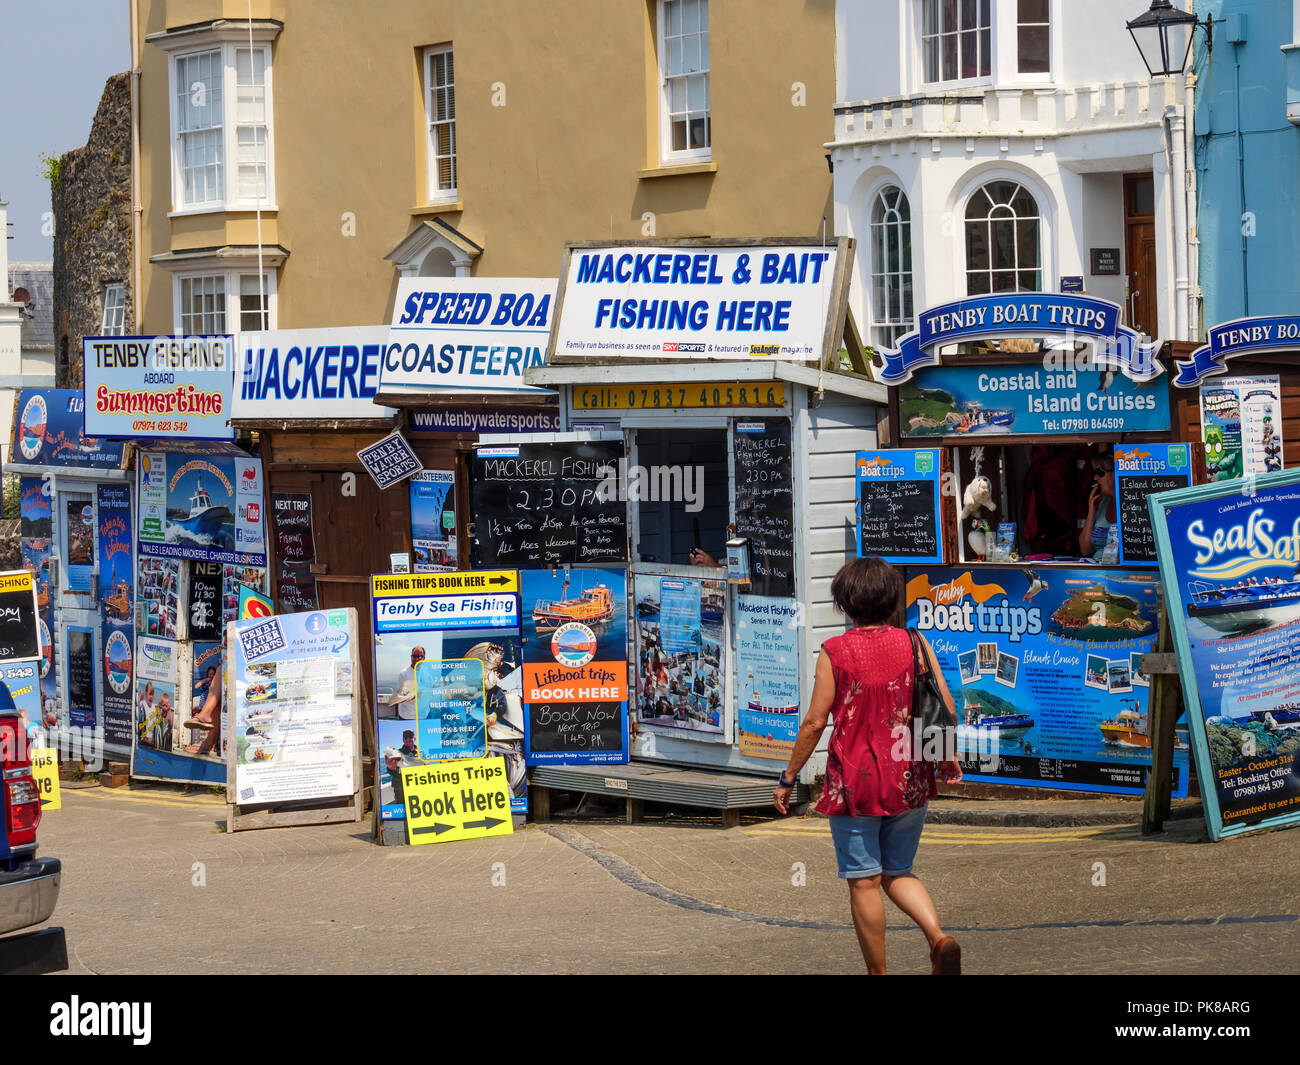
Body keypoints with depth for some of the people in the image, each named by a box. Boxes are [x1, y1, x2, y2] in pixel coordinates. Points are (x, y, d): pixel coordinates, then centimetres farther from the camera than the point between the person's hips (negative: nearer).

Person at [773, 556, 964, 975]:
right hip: (909, 781, 4)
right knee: (898, 874, 17)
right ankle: (939, 937, -7)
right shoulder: (913, 644, 0)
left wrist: (788, 778, 1)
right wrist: (947, 758, 17)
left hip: (854, 782, -4)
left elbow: (815, 722, -9)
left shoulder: (835, 652, -8)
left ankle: (878, 973, 8)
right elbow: (945, 708, -1)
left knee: (864, 882, 5)